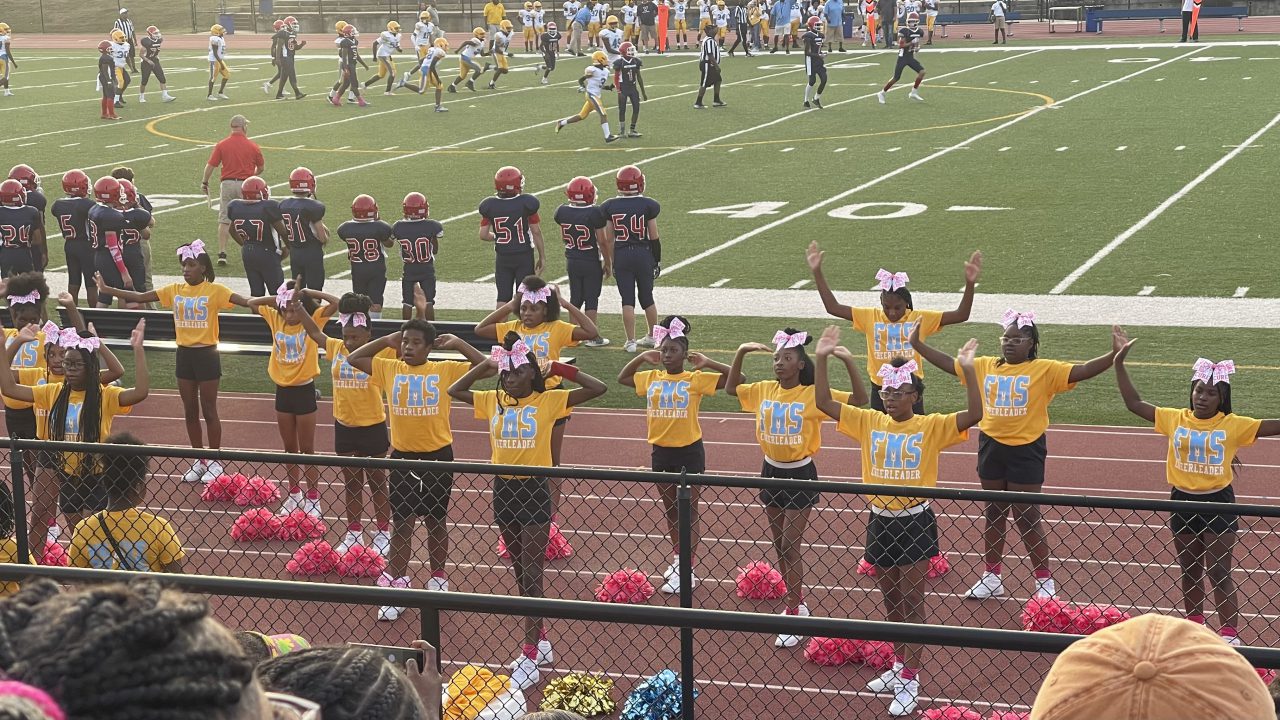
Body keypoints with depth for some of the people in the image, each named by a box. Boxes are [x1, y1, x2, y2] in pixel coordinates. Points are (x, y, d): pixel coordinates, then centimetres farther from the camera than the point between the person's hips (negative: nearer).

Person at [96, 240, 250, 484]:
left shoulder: (214, 290, -11)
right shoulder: (175, 290, 4)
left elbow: (244, 301, -25)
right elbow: (140, 297, 6)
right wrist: (107, 289, 3)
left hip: (206, 354, -5)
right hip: (184, 354, 5)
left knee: (209, 411, 3)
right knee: (190, 412, 11)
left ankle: (215, 462, 15)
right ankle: (200, 461, 23)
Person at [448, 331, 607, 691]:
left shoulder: (548, 401, -9)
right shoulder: (493, 401, 4)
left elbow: (598, 388, -14)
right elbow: (454, 391, 13)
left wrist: (560, 369, -12)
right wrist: (484, 366, 4)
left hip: (534, 489, -5)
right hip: (503, 488, 5)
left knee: (532, 574, -4)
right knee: (520, 573, 16)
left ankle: (530, 656, -4)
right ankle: (540, 639, 30)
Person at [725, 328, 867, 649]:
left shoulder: (812, 395, -15)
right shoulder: (764, 390, -1)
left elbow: (860, 400, -19)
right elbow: (731, 388, 14)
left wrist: (848, 362, -30)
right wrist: (741, 353, 2)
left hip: (800, 475, -6)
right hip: (771, 471, 6)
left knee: (790, 546, -6)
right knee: (779, 545, 15)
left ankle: (793, 616, 1)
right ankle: (796, 604, 30)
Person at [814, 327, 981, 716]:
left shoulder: (931, 426, -9)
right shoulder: (869, 422, 1)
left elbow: (974, 414, -22)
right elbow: (824, 403, -4)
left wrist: (967, 370, -32)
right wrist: (822, 359, -13)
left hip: (915, 523, -4)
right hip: (880, 522, 4)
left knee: (912, 603, 1)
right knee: (891, 601, 17)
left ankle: (910, 681, 6)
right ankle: (900, 666, 32)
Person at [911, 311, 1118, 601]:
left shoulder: (1044, 370, -9)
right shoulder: (986, 367, 4)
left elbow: (1083, 371, -17)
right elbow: (950, 364, 10)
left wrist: (1114, 355, -31)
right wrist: (917, 345, 9)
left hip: (1026, 450, -5)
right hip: (992, 447, 5)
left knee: (1027, 516, 1)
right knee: (994, 513, 15)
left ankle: (1045, 581, 15)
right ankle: (992, 577, 28)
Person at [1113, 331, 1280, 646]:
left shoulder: (1233, 425, -8)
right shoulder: (1175, 418, -1)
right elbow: (1134, 403, 0)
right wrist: (1119, 361, -4)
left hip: (1218, 502, -3)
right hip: (1183, 502, 3)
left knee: (1219, 573, -2)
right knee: (1189, 571, 15)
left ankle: (1230, 634, 5)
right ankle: (1194, 626, 30)